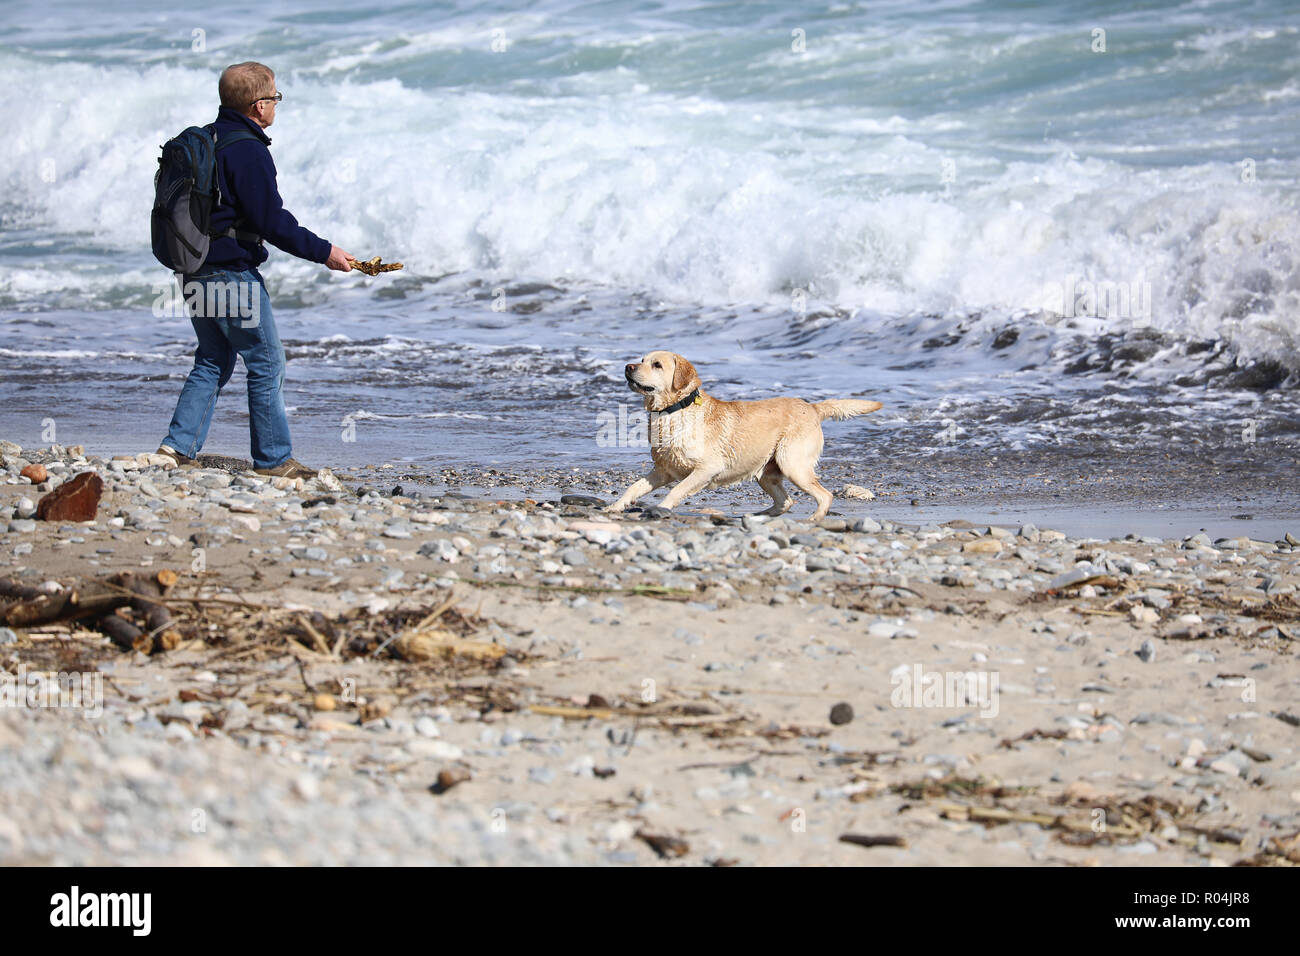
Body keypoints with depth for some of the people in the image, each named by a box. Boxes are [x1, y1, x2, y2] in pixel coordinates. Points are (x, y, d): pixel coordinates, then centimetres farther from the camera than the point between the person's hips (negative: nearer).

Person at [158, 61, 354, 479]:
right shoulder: (248, 150, -17)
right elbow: (272, 221, -19)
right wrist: (323, 252, -11)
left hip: (196, 272, 9)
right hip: (233, 272, -9)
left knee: (213, 361, 17)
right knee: (267, 364, 1)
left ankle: (178, 446, 11)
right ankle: (273, 458, 4)